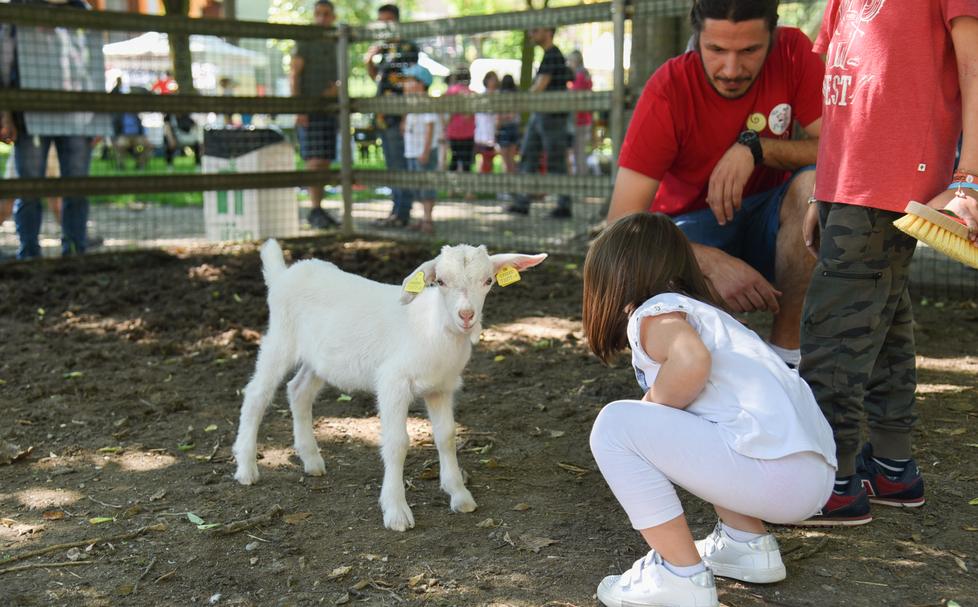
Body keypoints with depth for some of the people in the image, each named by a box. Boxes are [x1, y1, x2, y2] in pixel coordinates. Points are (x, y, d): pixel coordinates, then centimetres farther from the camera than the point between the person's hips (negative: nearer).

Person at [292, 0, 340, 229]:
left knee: (325, 163, 5)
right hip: (308, 110, -6)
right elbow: (294, 75, -9)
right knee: (314, 161, -13)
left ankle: (318, 211, 10)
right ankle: (315, 210, -10)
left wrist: (338, 90, -6)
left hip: (329, 110, 6)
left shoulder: (335, 45, 15)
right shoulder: (304, 41, -3)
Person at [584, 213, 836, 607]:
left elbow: (692, 360, -20)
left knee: (616, 426, -7)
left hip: (774, 469, -10)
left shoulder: (653, 312, 1)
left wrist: (649, 407, -2)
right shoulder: (705, 313, 28)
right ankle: (748, 543, 21)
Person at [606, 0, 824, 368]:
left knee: (815, 182, -30)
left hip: (765, 223, 2)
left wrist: (756, 147, -31)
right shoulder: (668, 90, -20)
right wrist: (713, 263, -40)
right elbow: (622, 224, -25)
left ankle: (786, 349, -19)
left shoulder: (793, 52, -13)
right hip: (693, 233, -2)